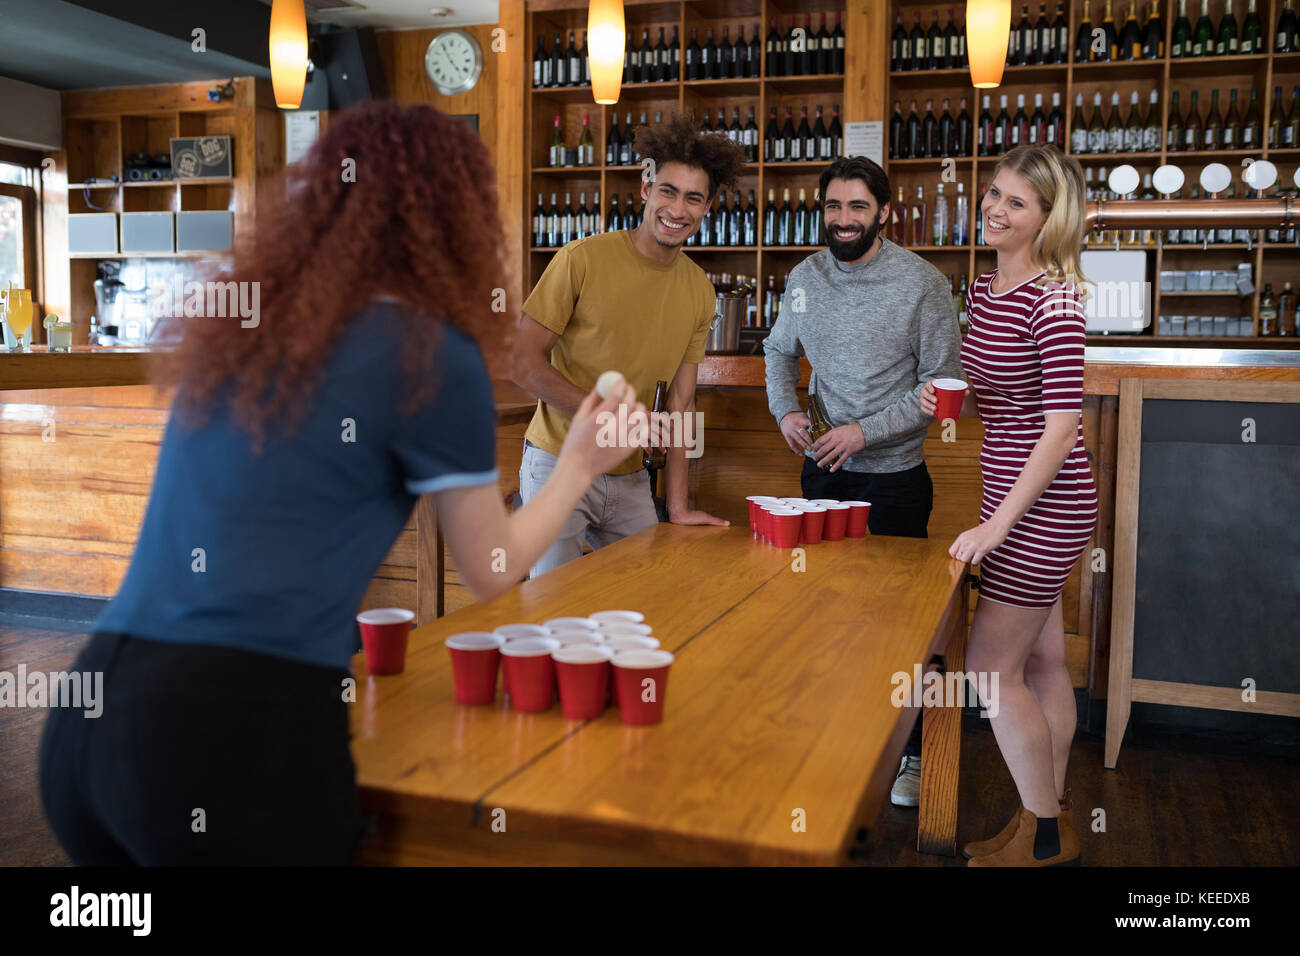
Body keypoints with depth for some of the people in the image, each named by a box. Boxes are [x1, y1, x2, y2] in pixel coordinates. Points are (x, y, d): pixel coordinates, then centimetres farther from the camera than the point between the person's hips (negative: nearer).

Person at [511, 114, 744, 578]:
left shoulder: (700, 292, 4)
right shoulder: (582, 259, -12)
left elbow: (681, 403, 7)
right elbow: (524, 364, -11)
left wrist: (678, 506, 1)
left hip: (629, 476, 5)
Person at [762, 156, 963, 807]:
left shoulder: (922, 283, -11)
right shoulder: (805, 277, 3)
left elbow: (943, 383, -10)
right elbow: (779, 351, 18)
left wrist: (866, 431, -18)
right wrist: (785, 411, 0)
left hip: (893, 478, -4)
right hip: (823, 469, 4)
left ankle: (913, 753, 22)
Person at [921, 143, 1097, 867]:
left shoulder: (1052, 296, -18)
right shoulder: (984, 290, 9)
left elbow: (1064, 420, -22)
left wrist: (999, 523, -21)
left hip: (1046, 502, -9)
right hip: (1016, 494, 9)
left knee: (992, 667, -2)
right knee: (1042, 659, 16)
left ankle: (1046, 837, 16)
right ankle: (1053, 816, 31)